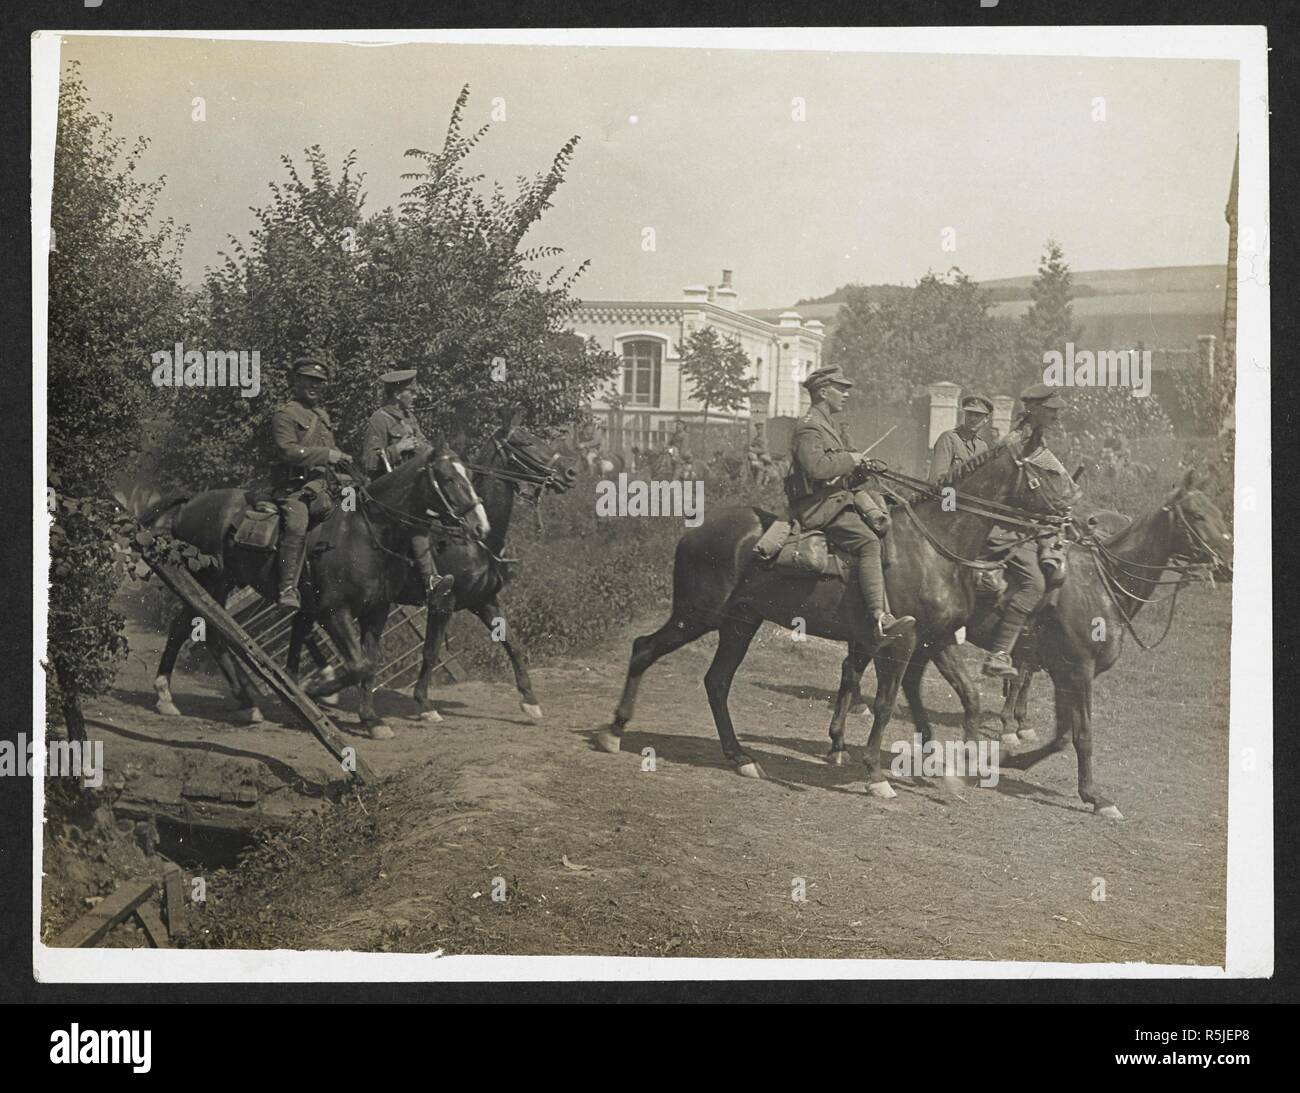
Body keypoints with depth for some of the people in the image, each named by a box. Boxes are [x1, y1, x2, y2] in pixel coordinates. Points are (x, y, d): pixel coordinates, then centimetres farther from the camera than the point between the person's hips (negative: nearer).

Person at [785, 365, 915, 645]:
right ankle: (881, 621, -39)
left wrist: (860, 466, 10)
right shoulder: (809, 426, -9)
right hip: (818, 505, -11)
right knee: (868, 542, -28)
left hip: (843, 496, 11)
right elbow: (816, 466, -26)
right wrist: (849, 460, -13)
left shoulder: (832, 425, 23)